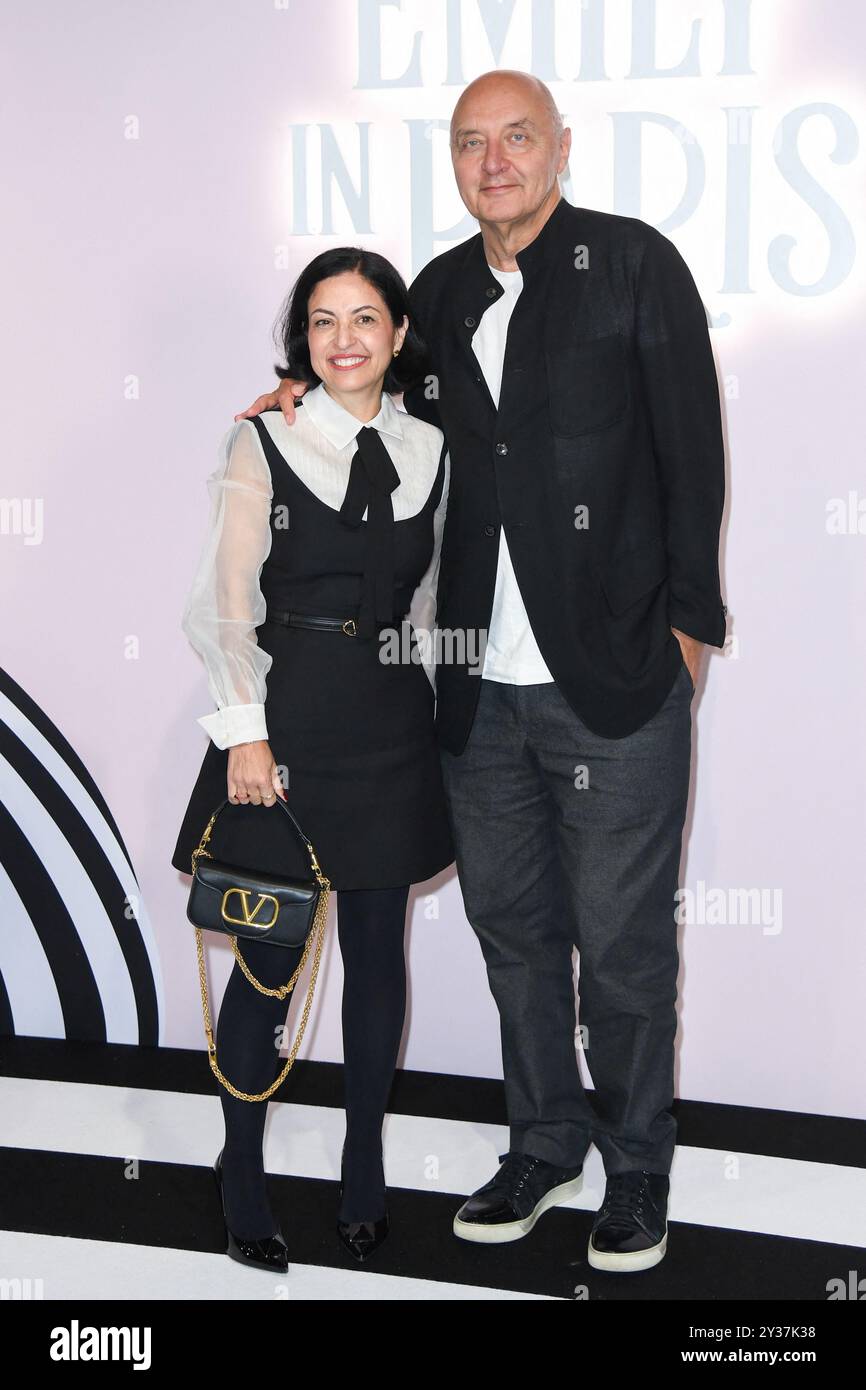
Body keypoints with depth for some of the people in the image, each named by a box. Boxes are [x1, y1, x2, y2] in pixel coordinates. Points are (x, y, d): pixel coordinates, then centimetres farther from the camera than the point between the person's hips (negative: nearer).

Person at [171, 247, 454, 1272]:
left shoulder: (428, 450, 7)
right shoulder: (261, 444, -2)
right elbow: (225, 603, -7)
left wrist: (424, 704, 9)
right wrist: (244, 731, -14)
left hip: (391, 723, 3)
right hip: (286, 717, -3)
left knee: (377, 948, 9)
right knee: (269, 954, 1)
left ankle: (364, 1167, 26)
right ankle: (241, 1171, 20)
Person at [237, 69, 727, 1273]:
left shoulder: (635, 264, -3)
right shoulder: (440, 292, 11)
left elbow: (691, 450, -4)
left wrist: (687, 620, -6)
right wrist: (320, 394, 7)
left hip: (614, 677, -5)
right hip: (480, 686, 5)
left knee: (622, 943, 5)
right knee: (512, 926, 15)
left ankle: (637, 1165, 24)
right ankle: (545, 1145, 33)